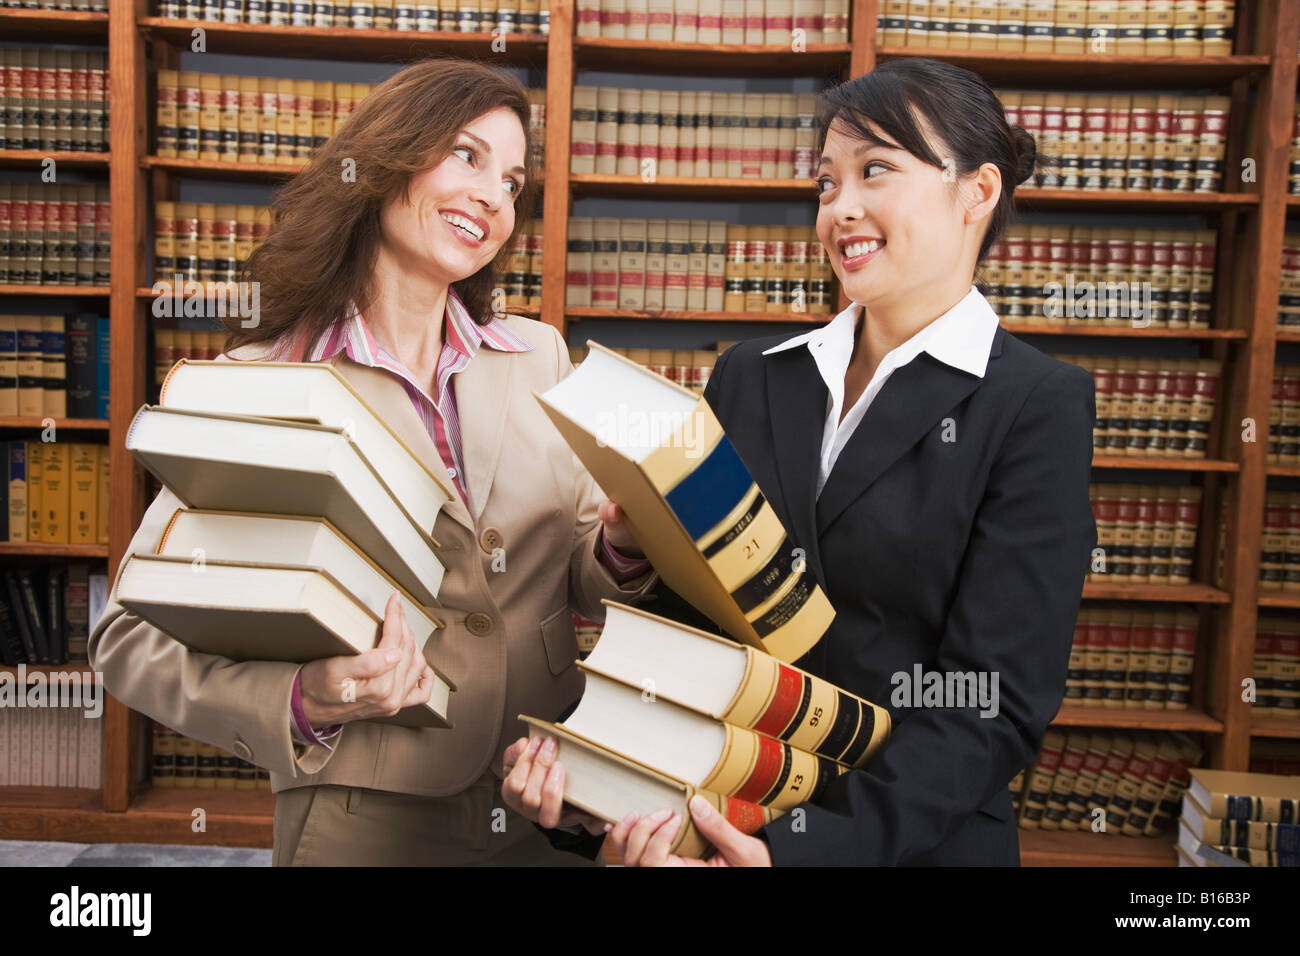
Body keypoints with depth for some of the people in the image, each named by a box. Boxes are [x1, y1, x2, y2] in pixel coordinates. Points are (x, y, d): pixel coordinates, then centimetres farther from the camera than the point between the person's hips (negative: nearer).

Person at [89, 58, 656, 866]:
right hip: (366, 823, -3)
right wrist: (300, 701, -25)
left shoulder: (540, 357, 1)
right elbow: (133, 633, -8)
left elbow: (580, 575, 7)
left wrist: (624, 544, -15)